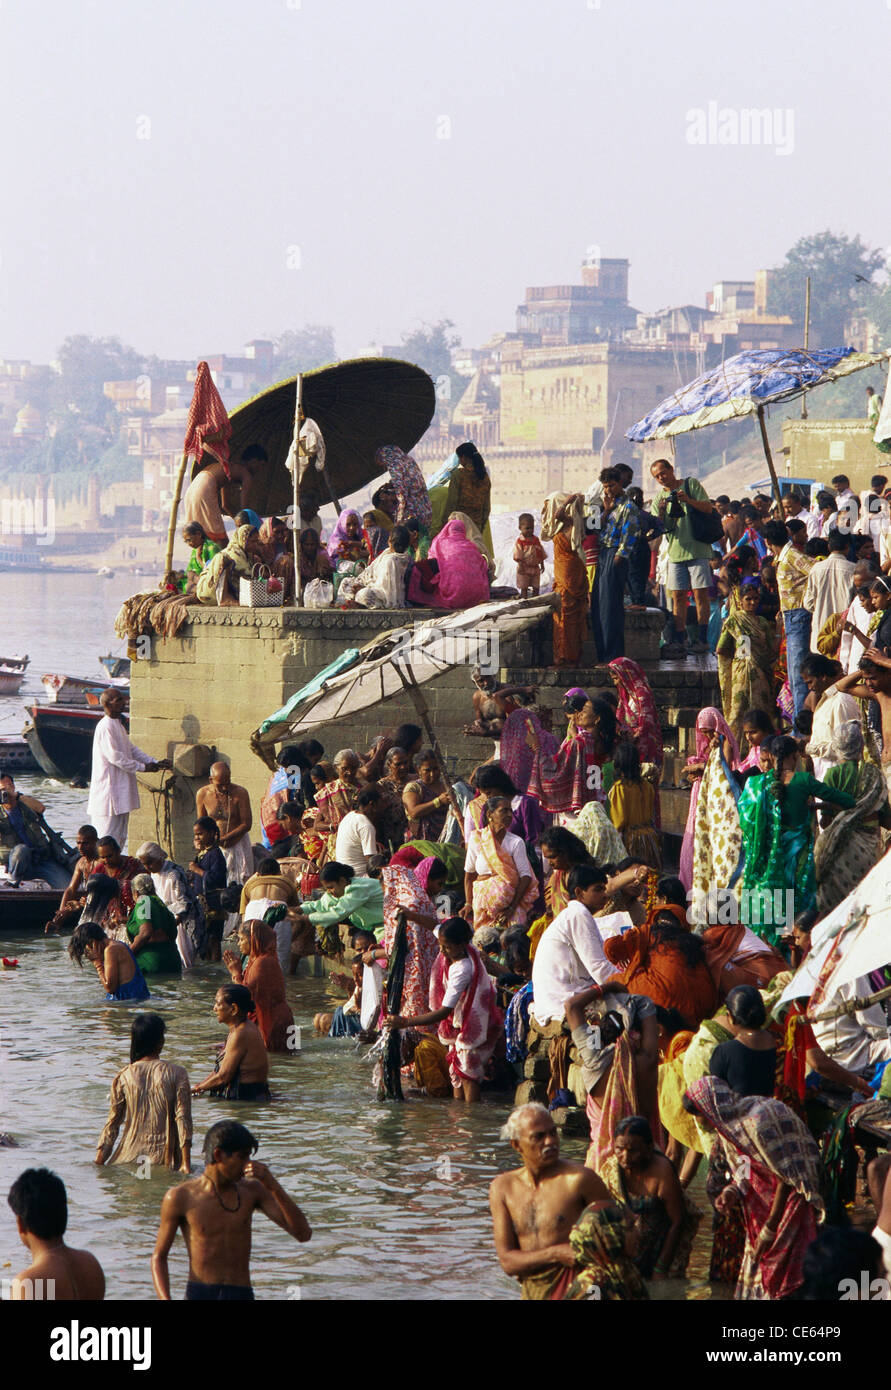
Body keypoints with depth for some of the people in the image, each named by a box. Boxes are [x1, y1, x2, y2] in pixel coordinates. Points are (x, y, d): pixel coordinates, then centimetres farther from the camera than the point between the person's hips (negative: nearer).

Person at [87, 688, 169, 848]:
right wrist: (142, 767, -16)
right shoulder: (105, 727, -16)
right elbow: (114, 757, -21)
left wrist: (156, 763, 9)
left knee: (120, 837, 12)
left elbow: (132, 749, 20)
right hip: (108, 791, -10)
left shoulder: (118, 725, 16)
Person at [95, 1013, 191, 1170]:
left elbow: (113, 1122, 8)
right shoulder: (177, 1074, 1)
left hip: (130, 1156, 1)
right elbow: (183, 1118, -3)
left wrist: (98, 1162, 13)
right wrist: (186, 1163, -4)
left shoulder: (124, 1077, 5)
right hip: (164, 1161, -1)